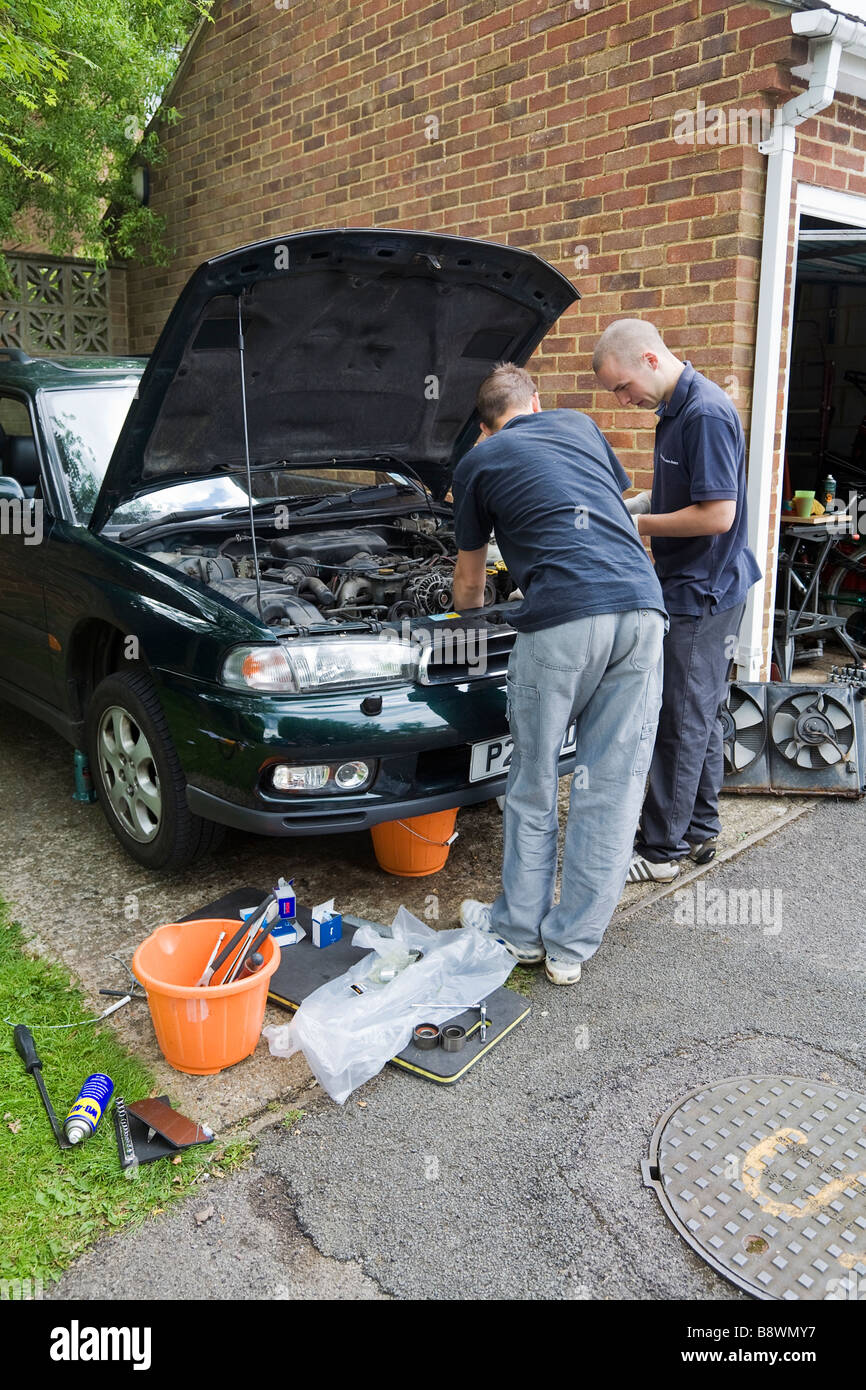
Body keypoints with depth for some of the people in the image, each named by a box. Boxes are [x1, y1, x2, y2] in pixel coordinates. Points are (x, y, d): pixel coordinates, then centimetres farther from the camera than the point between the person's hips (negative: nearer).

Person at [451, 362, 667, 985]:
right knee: (613, 783, 8)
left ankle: (520, 928, 25)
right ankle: (572, 944, 16)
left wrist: (468, 619, 48)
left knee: (534, 781, 12)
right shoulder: (579, 425, 25)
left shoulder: (477, 463, 16)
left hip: (563, 617, -3)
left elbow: (470, 572, 27)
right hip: (642, 607, 4)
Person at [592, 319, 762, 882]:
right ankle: (701, 830, 29)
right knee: (701, 715, 16)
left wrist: (636, 524, -15)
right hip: (693, 588, 10)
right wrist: (633, 514, 8)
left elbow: (718, 515, -24)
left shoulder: (707, 413, -19)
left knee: (682, 722, -2)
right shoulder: (677, 409, 12)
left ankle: (661, 850, 8)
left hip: (703, 592, -10)